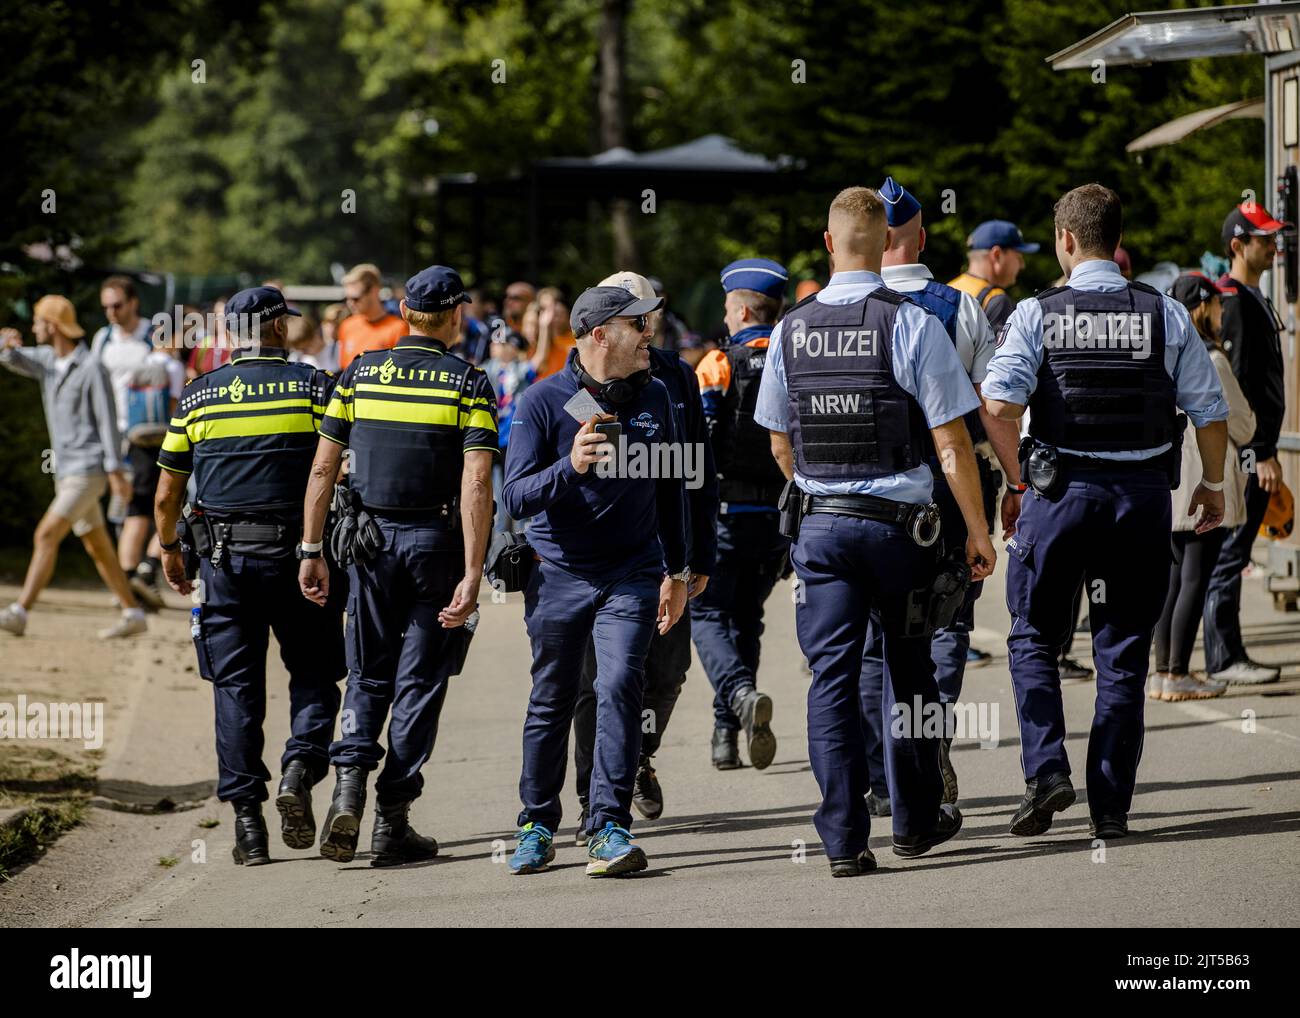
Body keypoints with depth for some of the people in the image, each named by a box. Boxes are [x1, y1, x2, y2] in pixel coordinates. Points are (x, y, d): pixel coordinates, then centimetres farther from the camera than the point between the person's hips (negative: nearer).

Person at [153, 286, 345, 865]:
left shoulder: (197, 397, 6)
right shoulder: (315, 388, -1)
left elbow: (166, 495, 11)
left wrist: (169, 550, 27)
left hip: (224, 560, 2)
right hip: (298, 555, -2)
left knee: (236, 688, 5)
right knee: (313, 675, 10)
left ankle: (246, 818, 1)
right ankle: (301, 765, -17)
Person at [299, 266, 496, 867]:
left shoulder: (360, 373, 3)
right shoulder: (468, 384, -6)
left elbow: (322, 470, 3)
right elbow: (476, 486, -15)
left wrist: (311, 552, 8)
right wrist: (472, 576, -16)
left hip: (371, 540, 2)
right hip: (436, 542, -2)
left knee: (369, 674, 15)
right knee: (419, 681, 6)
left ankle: (349, 785, -8)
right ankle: (392, 823, 5)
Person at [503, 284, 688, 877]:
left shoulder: (653, 398, 4)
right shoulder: (543, 402, -8)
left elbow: (669, 489, 17)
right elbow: (516, 498, -14)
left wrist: (677, 571, 19)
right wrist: (570, 466, -31)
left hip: (632, 575, 1)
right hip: (559, 574, -1)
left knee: (619, 687, -16)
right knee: (552, 702, 8)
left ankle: (609, 829, -16)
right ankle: (537, 827, 24)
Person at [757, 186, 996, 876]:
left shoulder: (792, 330, 2)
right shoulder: (911, 325, -10)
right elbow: (951, 442, -10)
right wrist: (977, 531, -1)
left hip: (818, 525, 2)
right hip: (899, 524, -2)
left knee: (832, 676, 1)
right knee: (908, 670, 15)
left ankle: (844, 839, -6)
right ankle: (917, 820, 26)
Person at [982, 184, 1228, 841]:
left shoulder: (1037, 313, -5)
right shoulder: (1166, 315, 1)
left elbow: (1000, 404, -16)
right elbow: (1210, 411, 2)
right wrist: (1213, 484, 17)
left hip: (1061, 488, -2)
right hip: (1143, 492, 2)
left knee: (1033, 636, 14)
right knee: (1123, 652, 9)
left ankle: (1046, 769, -4)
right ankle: (1111, 806, 8)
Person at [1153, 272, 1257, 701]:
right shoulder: (1210, 361, -14)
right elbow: (1241, 424, -7)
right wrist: (1242, 433, 14)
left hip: (1165, 482, 7)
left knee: (1174, 576, 13)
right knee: (1195, 579, -4)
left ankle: (1163, 670, 14)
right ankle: (1178, 675, -4)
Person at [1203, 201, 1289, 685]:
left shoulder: (1253, 297, 18)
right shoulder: (1234, 301, -14)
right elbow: (1238, 386, -20)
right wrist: (1261, 454, -22)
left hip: (1253, 450, 10)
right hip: (1244, 453, -10)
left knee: (1230, 553, 12)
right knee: (1230, 552, -7)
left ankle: (1229, 657, 16)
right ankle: (1224, 659, -7)